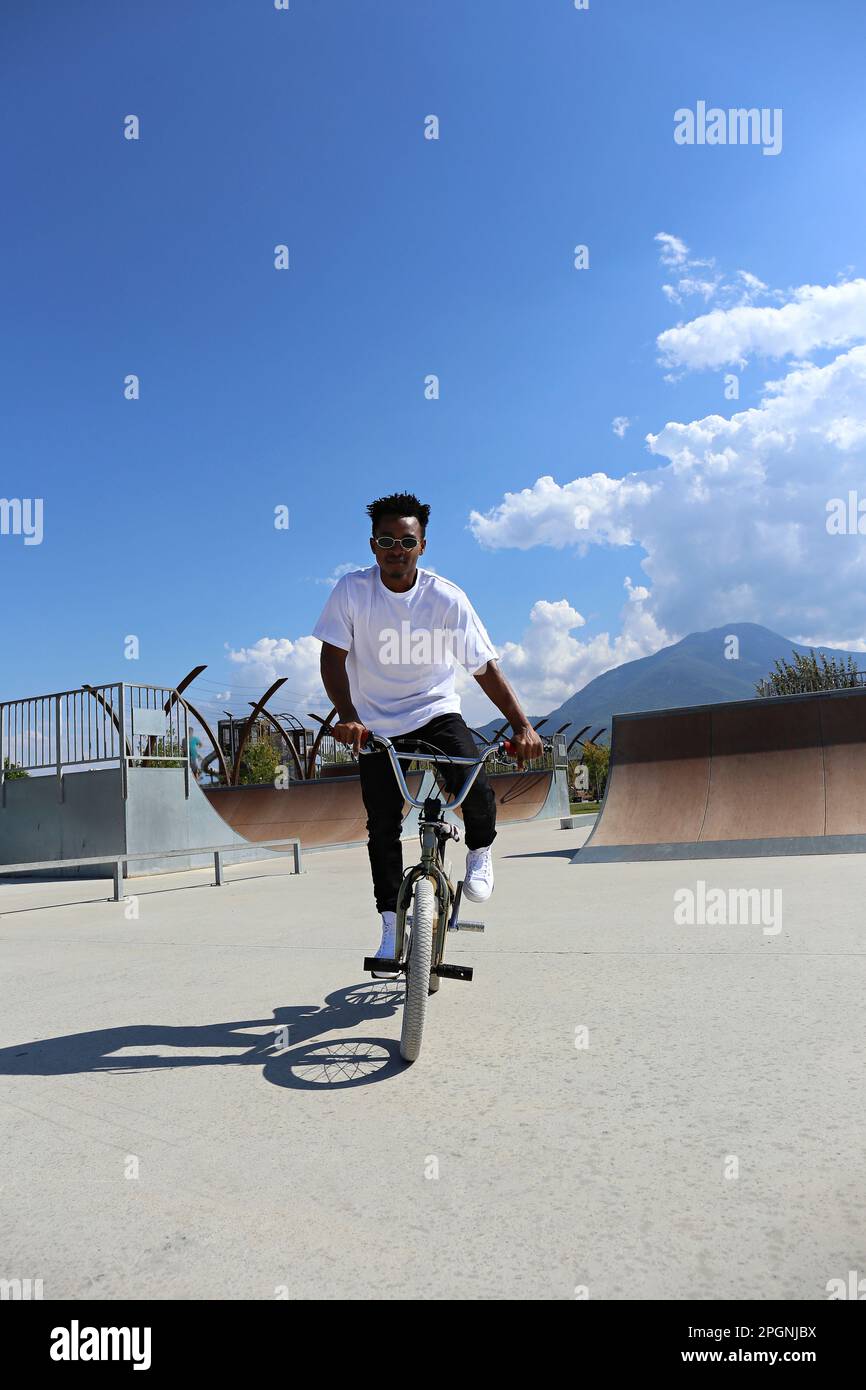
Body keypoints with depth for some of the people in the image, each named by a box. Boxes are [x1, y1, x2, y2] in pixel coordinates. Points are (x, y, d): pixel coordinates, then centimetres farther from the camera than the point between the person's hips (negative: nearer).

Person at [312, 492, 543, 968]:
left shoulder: (446, 597, -14)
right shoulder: (352, 590, -13)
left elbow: (485, 666, -12)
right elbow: (332, 657, -14)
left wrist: (522, 725, -20)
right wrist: (347, 716, -30)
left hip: (437, 713, -1)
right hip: (376, 725, 1)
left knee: (478, 791, -24)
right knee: (382, 829, 0)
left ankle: (480, 852, 9)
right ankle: (392, 927, 17)